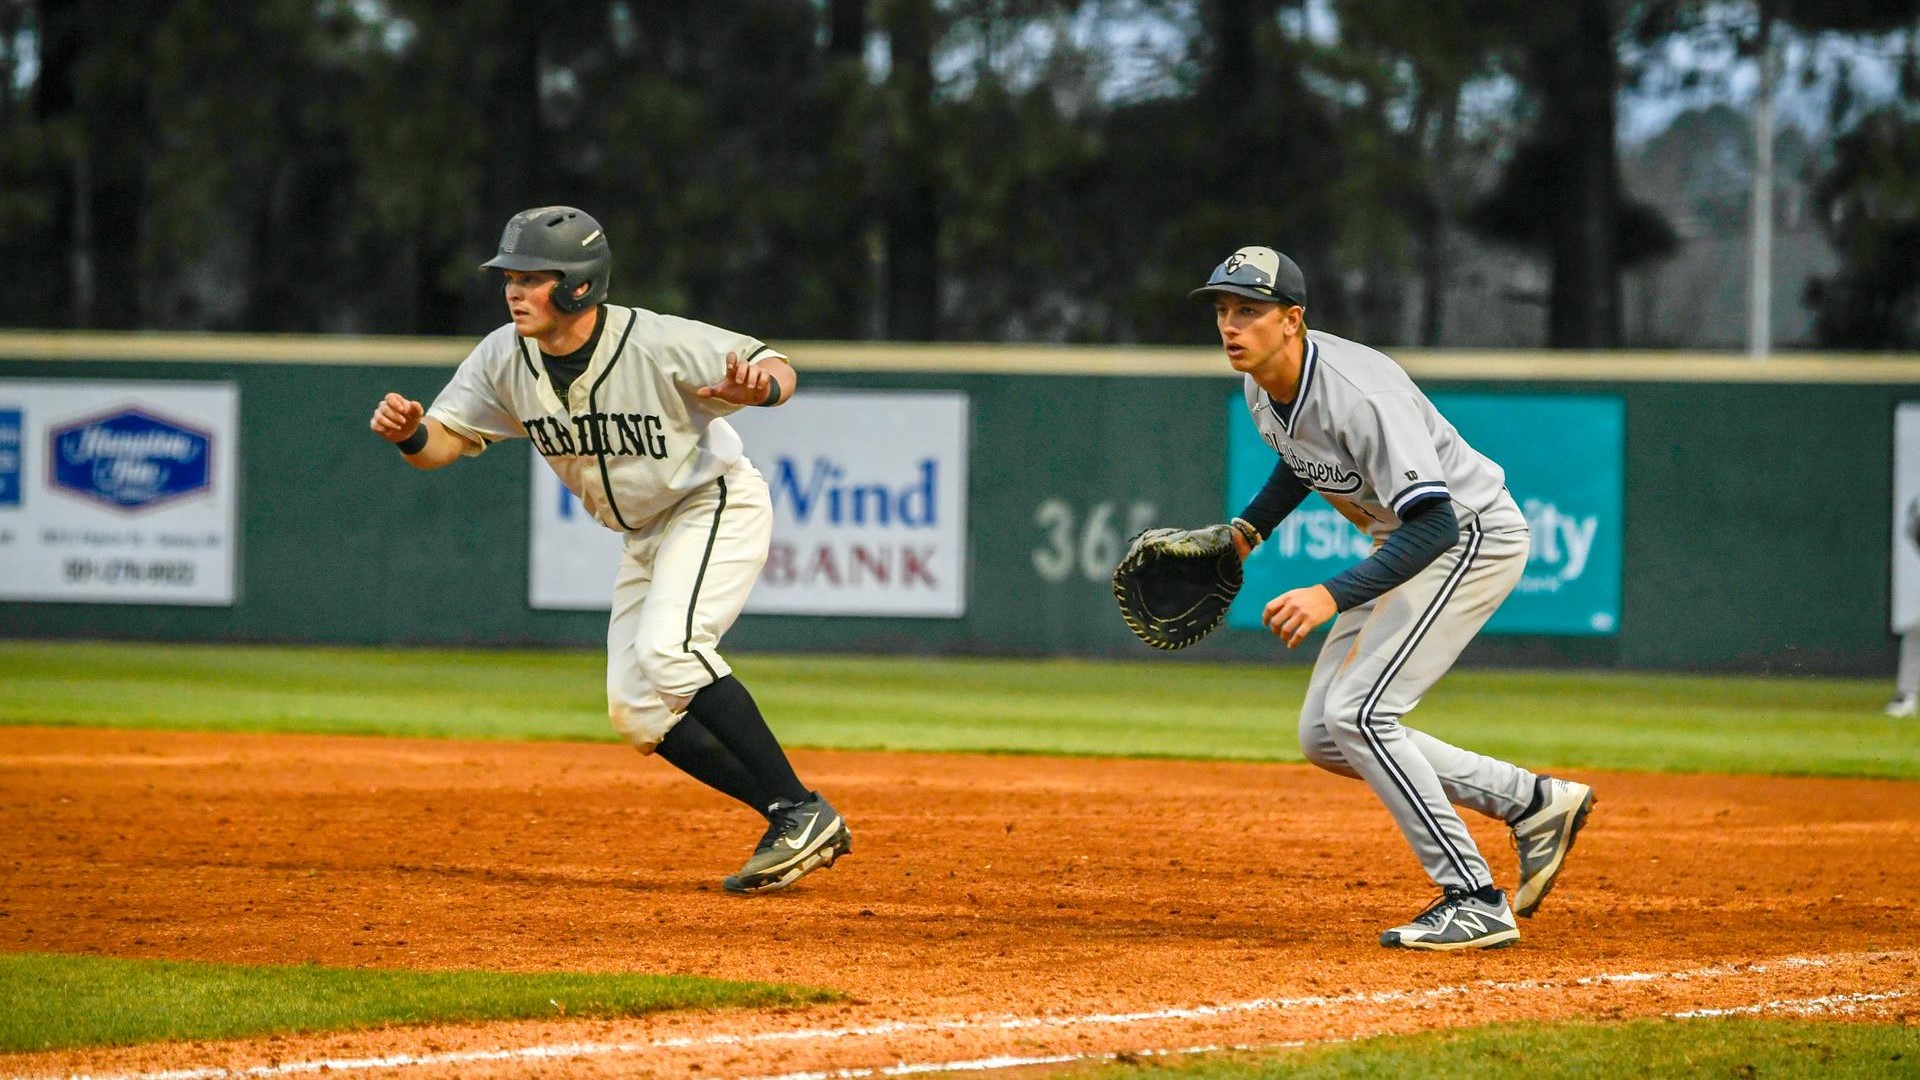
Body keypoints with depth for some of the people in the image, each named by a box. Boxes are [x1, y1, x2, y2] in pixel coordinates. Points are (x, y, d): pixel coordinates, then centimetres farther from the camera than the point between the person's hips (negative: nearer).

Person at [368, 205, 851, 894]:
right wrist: (411, 434, -30)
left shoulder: (660, 345, -27)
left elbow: (777, 369, -21)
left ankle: (803, 812, -25)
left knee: (666, 649, -29)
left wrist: (758, 387, -46)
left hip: (718, 505, -8)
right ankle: (793, 830, 9)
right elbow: (447, 441, -6)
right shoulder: (504, 358, -11)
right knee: (637, 713, 1)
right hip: (645, 537, 8)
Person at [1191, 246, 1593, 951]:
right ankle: (1534, 804, 13)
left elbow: (1434, 524, -37)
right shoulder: (1263, 386, -4)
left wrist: (1332, 596, -45)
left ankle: (1475, 904, -14)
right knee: (1325, 736, 5)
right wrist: (1247, 530, 5)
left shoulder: (1357, 395, -32)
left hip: (1473, 537, -10)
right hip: (1404, 546, 10)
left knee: (1358, 713, -21)